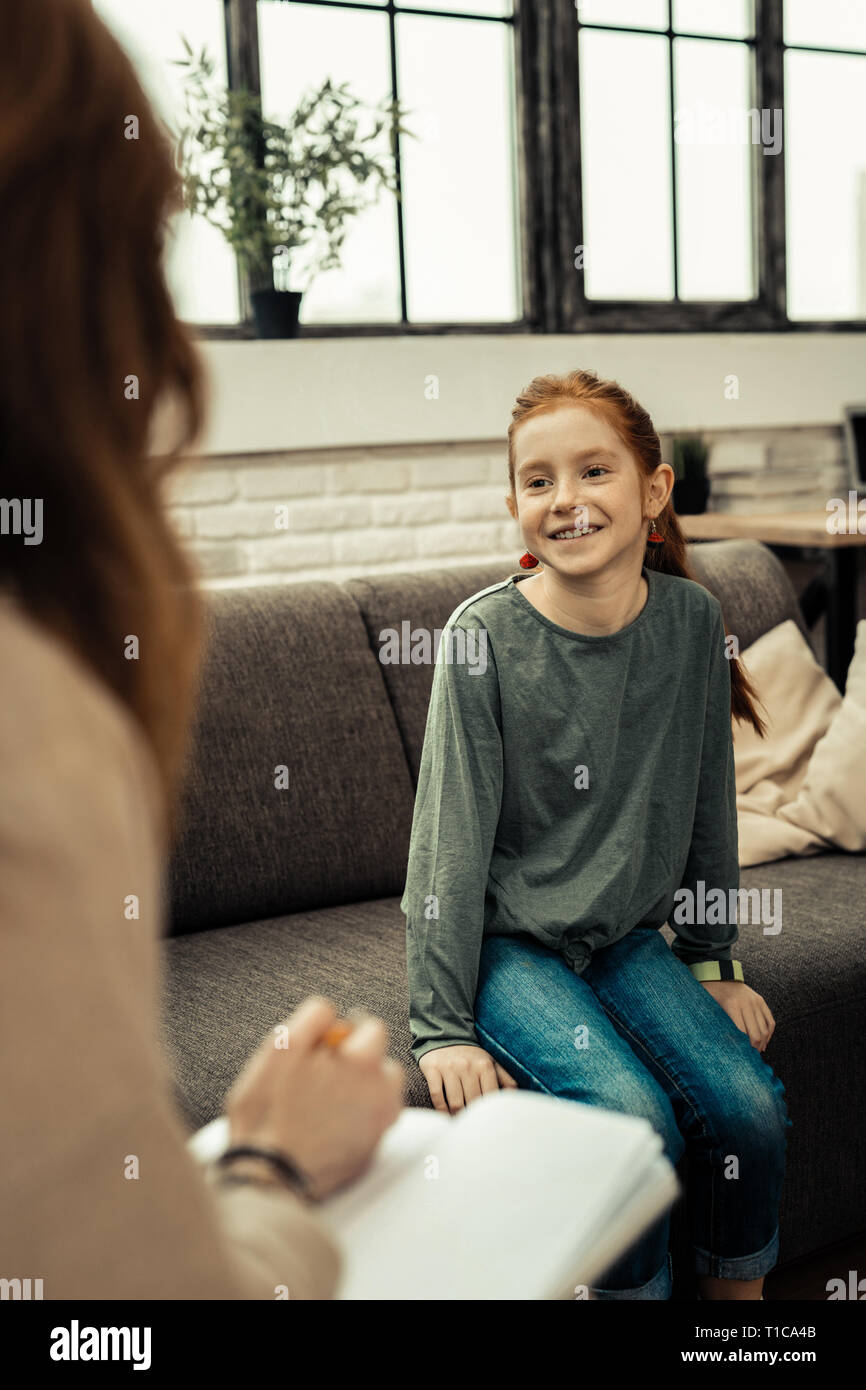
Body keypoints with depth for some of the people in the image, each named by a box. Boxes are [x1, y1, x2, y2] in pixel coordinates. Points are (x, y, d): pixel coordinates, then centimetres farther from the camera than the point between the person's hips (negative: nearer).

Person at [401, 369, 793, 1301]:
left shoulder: (691, 621, -4)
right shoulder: (485, 635, -16)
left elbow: (706, 803, 7)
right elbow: (454, 835, -14)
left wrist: (714, 964, 11)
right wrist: (442, 1024, -14)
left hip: (628, 934, 4)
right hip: (505, 939, -4)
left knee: (750, 1108, -12)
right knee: (635, 1117, -23)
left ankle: (738, 1291, 14)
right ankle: (630, 1289, 3)